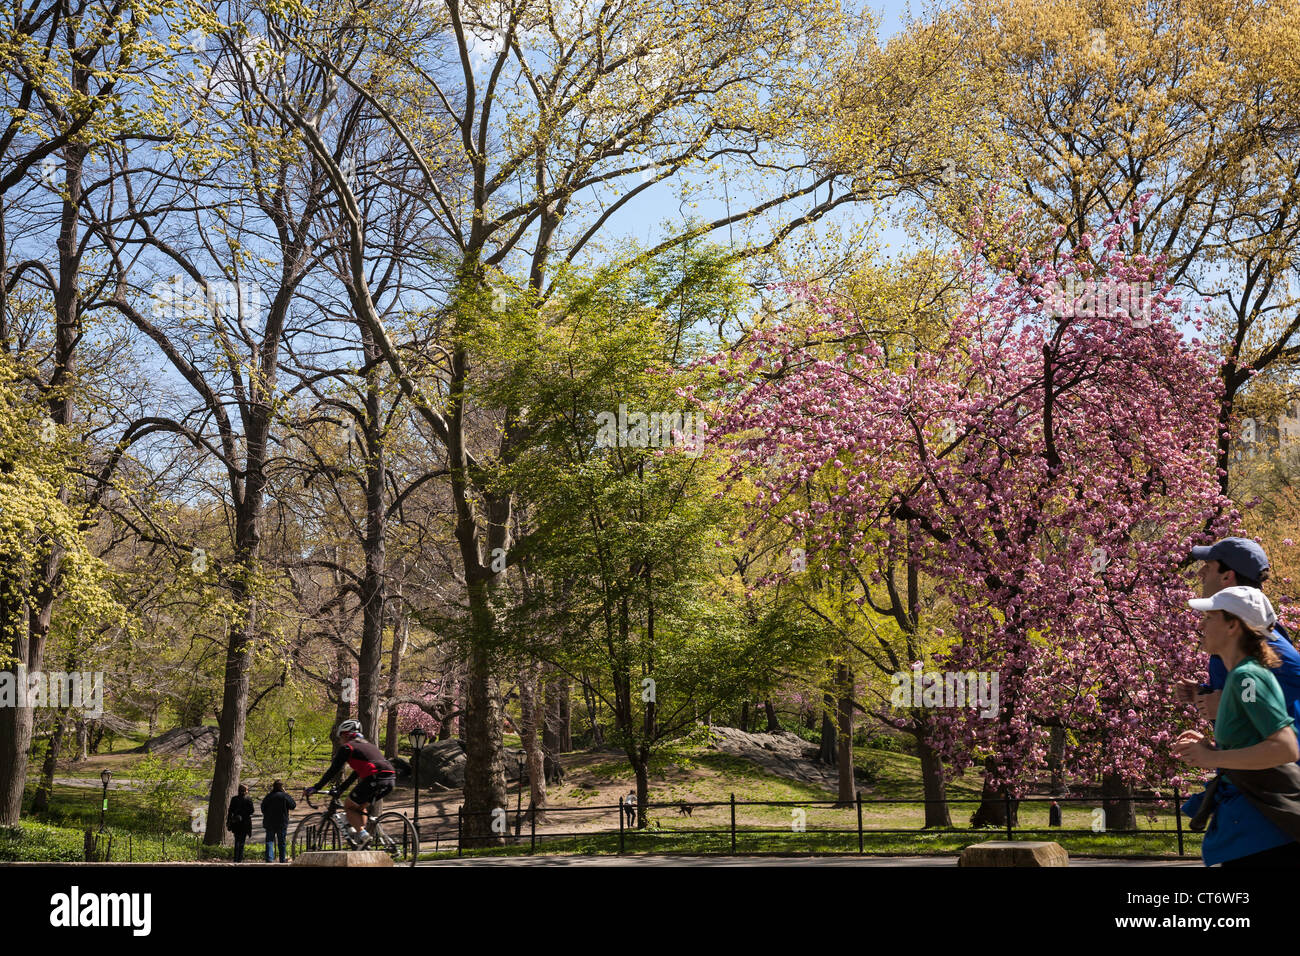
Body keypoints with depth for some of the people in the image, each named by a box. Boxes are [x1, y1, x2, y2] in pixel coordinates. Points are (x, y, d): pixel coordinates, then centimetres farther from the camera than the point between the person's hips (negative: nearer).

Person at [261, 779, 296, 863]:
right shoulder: (285, 796, -7)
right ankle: (282, 860, 11)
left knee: (269, 840, 4)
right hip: (282, 823, -2)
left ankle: (269, 858, -11)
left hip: (269, 823, 2)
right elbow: (294, 806, 1)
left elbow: (263, 810, 9)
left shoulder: (268, 797, 3)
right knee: (282, 842, 7)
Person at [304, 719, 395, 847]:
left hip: (375, 779, -8)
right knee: (360, 807, 26)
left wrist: (315, 788, 14)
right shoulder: (367, 745, 32)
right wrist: (341, 789, 41)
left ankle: (362, 833, -6)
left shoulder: (347, 747, 9)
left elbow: (333, 771, 7)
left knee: (349, 807, 10)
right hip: (391, 779, 8)